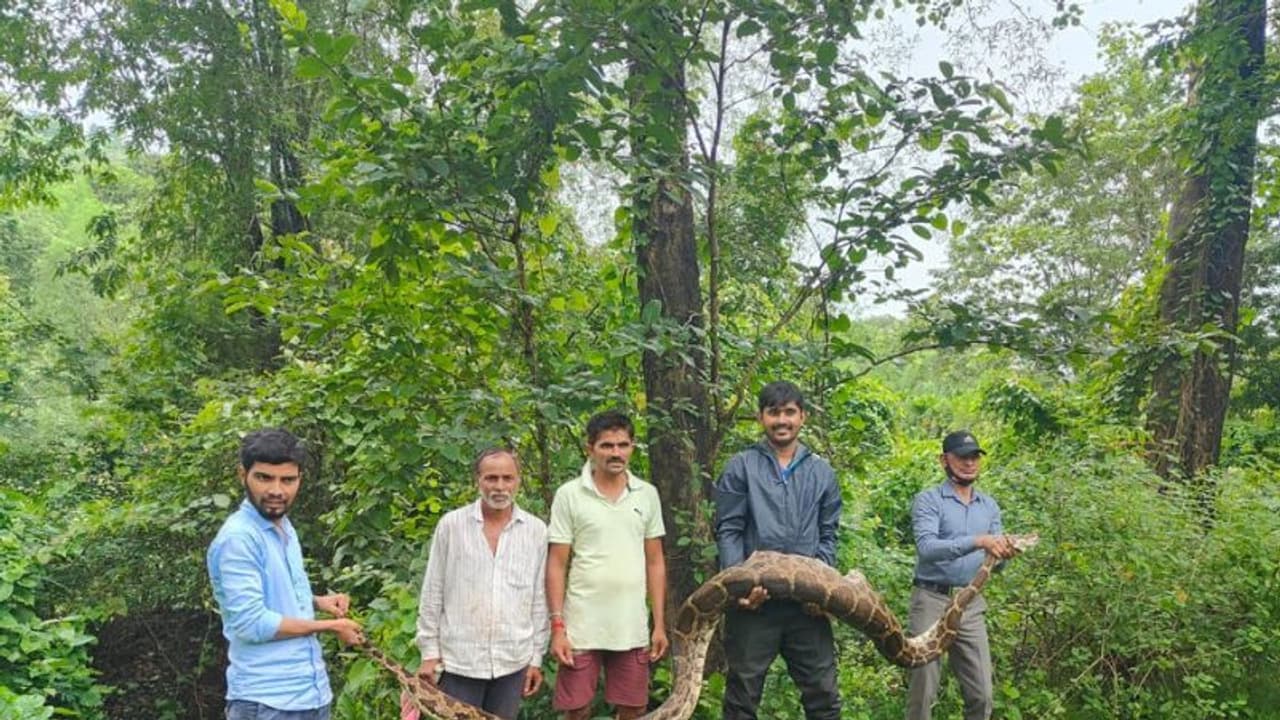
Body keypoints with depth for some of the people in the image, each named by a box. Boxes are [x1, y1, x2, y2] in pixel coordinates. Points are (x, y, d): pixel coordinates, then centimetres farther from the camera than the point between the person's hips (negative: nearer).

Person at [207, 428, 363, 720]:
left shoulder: (285, 528, 10)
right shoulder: (238, 537, -18)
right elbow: (251, 624, -22)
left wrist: (317, 603, 4)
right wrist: (329, 626, -13)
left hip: (312, 694, 9)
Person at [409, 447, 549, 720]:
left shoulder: (536, 531, 0)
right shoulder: (451, 524, -4)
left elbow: (539, 599, 5)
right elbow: (432, 593, 0)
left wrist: (536, 658, 5)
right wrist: (429, 652, -1)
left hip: (512, 661, 1)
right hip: (458, 660, -1)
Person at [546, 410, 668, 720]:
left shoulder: (647, 494, 5)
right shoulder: (569, 495, -4)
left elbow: (655, 563, 9)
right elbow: (556, 566, -3)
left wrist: (659, 624, 6)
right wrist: (557, 626, -9)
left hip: (632, 629, 3)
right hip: (582, 628, -3)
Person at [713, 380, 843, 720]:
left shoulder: (822, 472, 12)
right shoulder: (740, 467, 3)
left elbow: (827, 536, 11)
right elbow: (728, 532, -2)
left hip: (807, 602, 3)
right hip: (754, 599, -2)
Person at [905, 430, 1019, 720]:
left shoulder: (990, 506, 13)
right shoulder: (928, 500, -5)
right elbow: (927, 548, -22)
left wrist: (1004, 554, -15)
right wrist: (977, 541, -33)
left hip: (972, 605, 5)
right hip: (932, 601, -5)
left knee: (982, 694, 6)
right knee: (923, 691, 1)